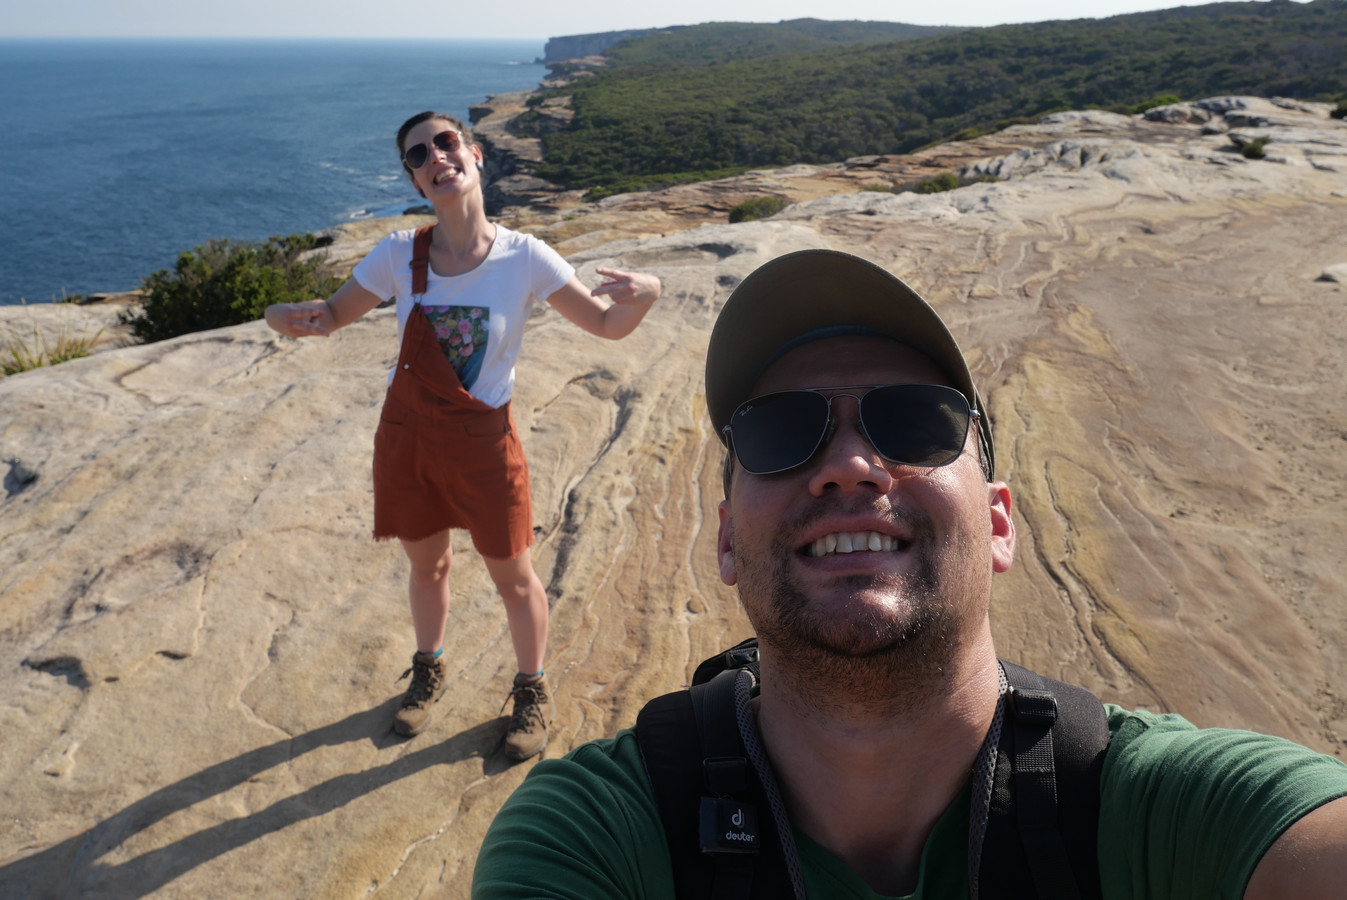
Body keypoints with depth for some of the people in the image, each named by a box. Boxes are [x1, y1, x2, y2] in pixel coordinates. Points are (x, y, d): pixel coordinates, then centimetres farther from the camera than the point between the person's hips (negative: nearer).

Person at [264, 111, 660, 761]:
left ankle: (531, 691, 37)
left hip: (482, 440, -2)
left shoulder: (524, 258, -13)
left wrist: (643, 296, -32)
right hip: (406, 433, 2)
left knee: (512, 575, 10)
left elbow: (605, 324, -9)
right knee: (427, 564, 21)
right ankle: (428, 669, 50)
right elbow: (336, 311, 4)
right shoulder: (400, 254, -8)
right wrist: (288, 315, -19)